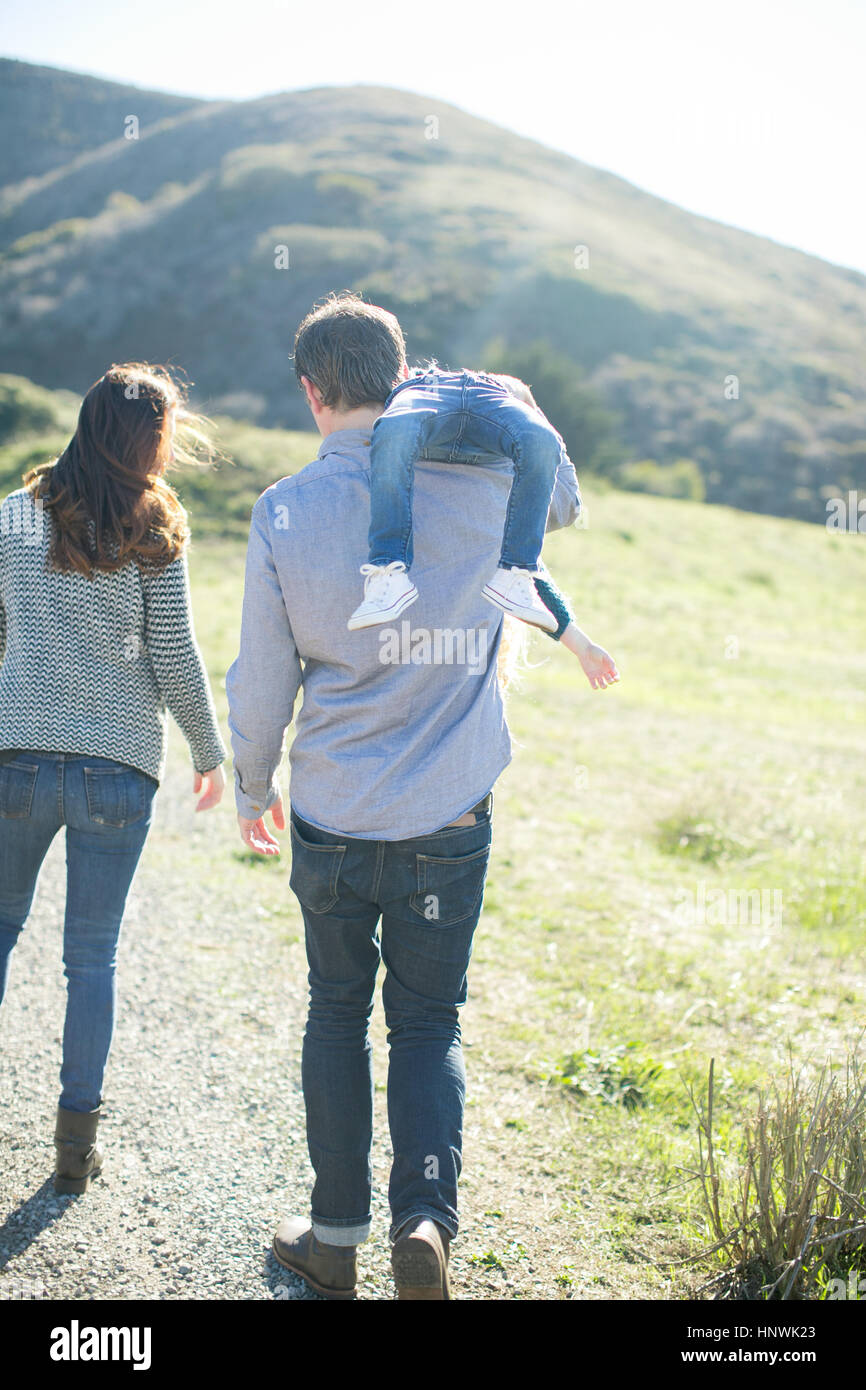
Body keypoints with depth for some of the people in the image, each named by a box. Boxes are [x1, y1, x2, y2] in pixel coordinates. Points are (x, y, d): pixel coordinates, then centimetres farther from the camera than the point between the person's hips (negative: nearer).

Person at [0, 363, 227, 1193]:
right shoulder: (154, 533, -4)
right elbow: (175, 660, -3)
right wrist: (209, 752, 10)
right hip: (118, 769, -2)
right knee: (93, 958, 8)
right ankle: (77, 1142, 15)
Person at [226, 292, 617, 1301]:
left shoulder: (285, 511, -8)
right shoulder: (484, 479, -7)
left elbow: (261, 680, 0)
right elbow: (566, 502, 18)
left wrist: (251, 791, 15)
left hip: (331, 818, 0)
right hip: (451, 818, 0)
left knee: (337, 1013, 17)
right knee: (428, 1024, 14)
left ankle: (336, 1237, 26)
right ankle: (426, 1219, -2)